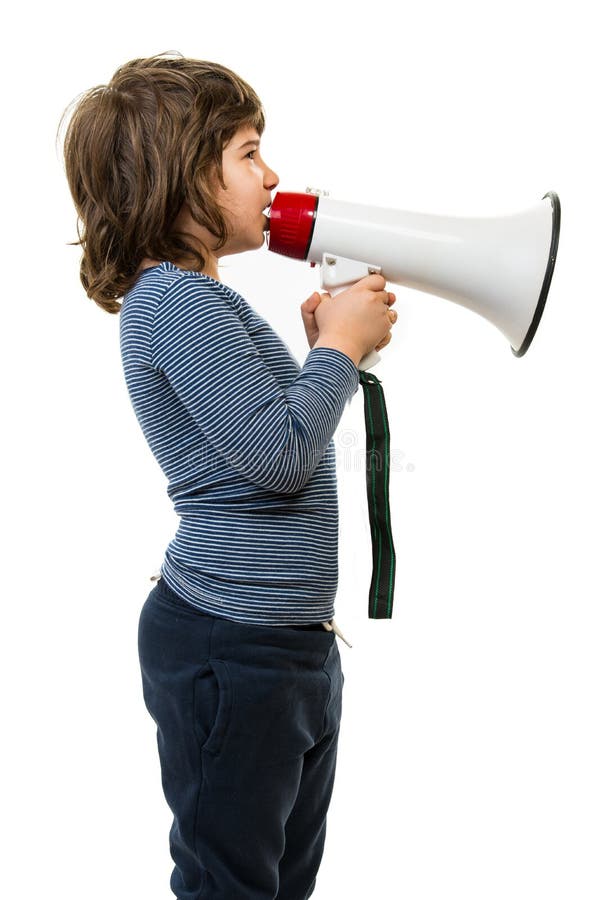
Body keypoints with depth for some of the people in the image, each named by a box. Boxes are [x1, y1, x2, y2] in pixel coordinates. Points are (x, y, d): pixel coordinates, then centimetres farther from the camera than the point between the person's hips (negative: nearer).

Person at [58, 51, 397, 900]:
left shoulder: (200, 298, 14)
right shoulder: (172, 300, -18)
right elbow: (279, 453, -24)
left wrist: (329, 343, 8)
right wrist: (339, 347, -10)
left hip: (289, 637, 10)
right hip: (230, 647, -10)